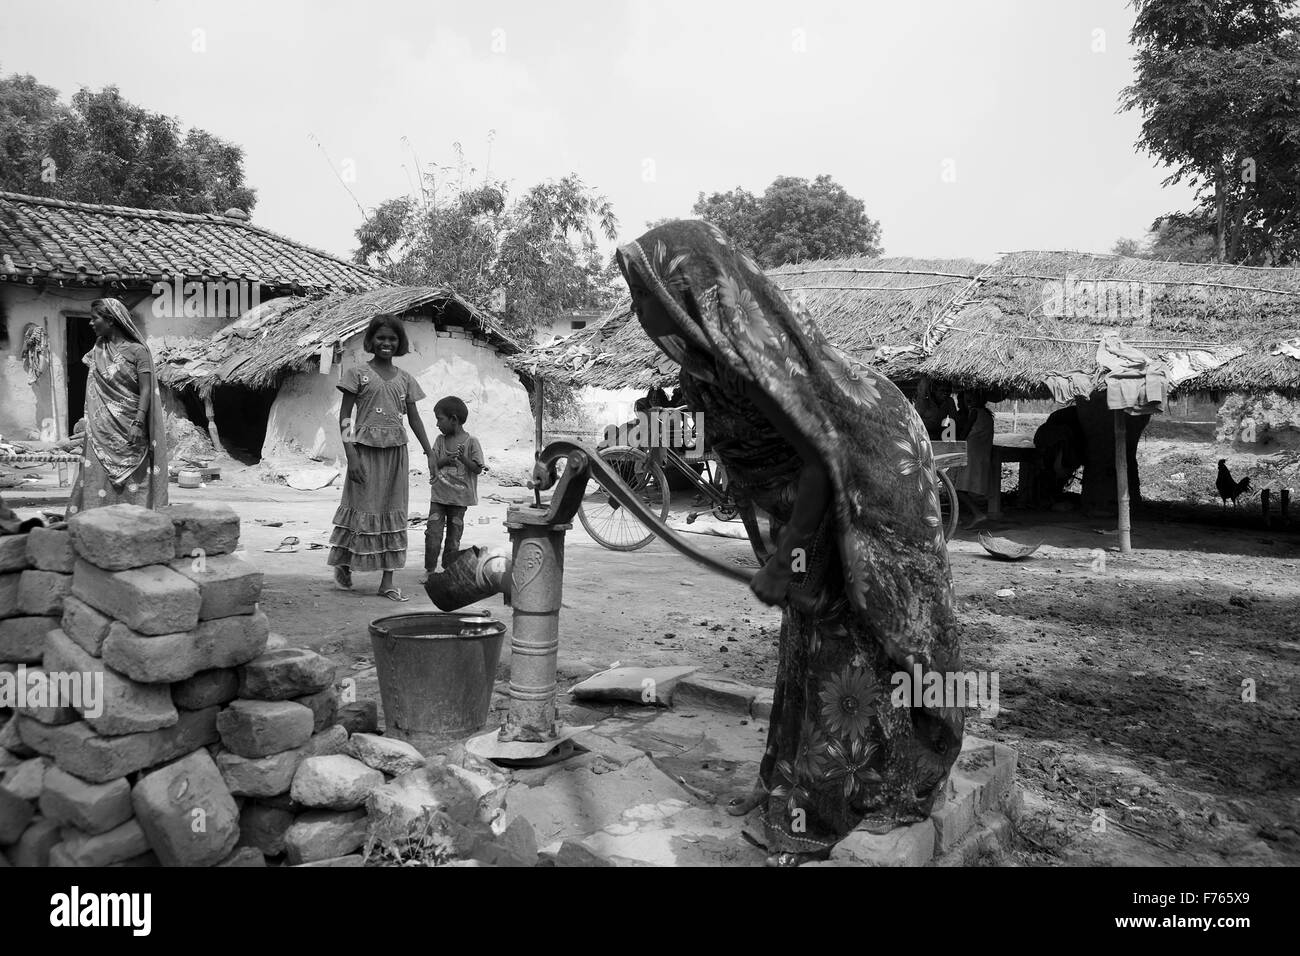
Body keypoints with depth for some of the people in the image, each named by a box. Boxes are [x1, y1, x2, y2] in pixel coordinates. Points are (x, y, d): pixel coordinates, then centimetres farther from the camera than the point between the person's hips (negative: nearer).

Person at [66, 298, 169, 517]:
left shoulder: (137, 350, -4)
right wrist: (87, 420, 9)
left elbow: (146, 390, -10)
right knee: (98, 480, 0)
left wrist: (138, 423, -20)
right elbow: (93, 393, 14)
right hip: (102, 430, 5)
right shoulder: (97, 351, 12)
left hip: (129, 432, -5)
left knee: (133, 483, -3)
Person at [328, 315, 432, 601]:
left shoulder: (404, 379, 11)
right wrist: (351, 456, -14)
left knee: (393, 513, 4)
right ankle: (342, 563, 25)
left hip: (396, 450, 4)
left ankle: (387, 582, 9)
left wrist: (430, 453, 8)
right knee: (363, 508, 0)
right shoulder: (357, 373, -1)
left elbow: (414, 418, 14)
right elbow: (345, 417, -5)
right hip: (366, 449, -4)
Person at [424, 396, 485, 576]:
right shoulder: (440, 440, 6)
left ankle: (449, 569, 20)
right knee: (433, 532, -4)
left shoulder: (471, 441, -5)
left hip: (459, 498, -2)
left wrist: (462, 458, -22)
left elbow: (477, 468, -8)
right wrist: (447, 459, -14)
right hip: (438, 495, 2)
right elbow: (433, 464, 3)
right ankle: (430, 569, 4)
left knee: (454, 535, 8)